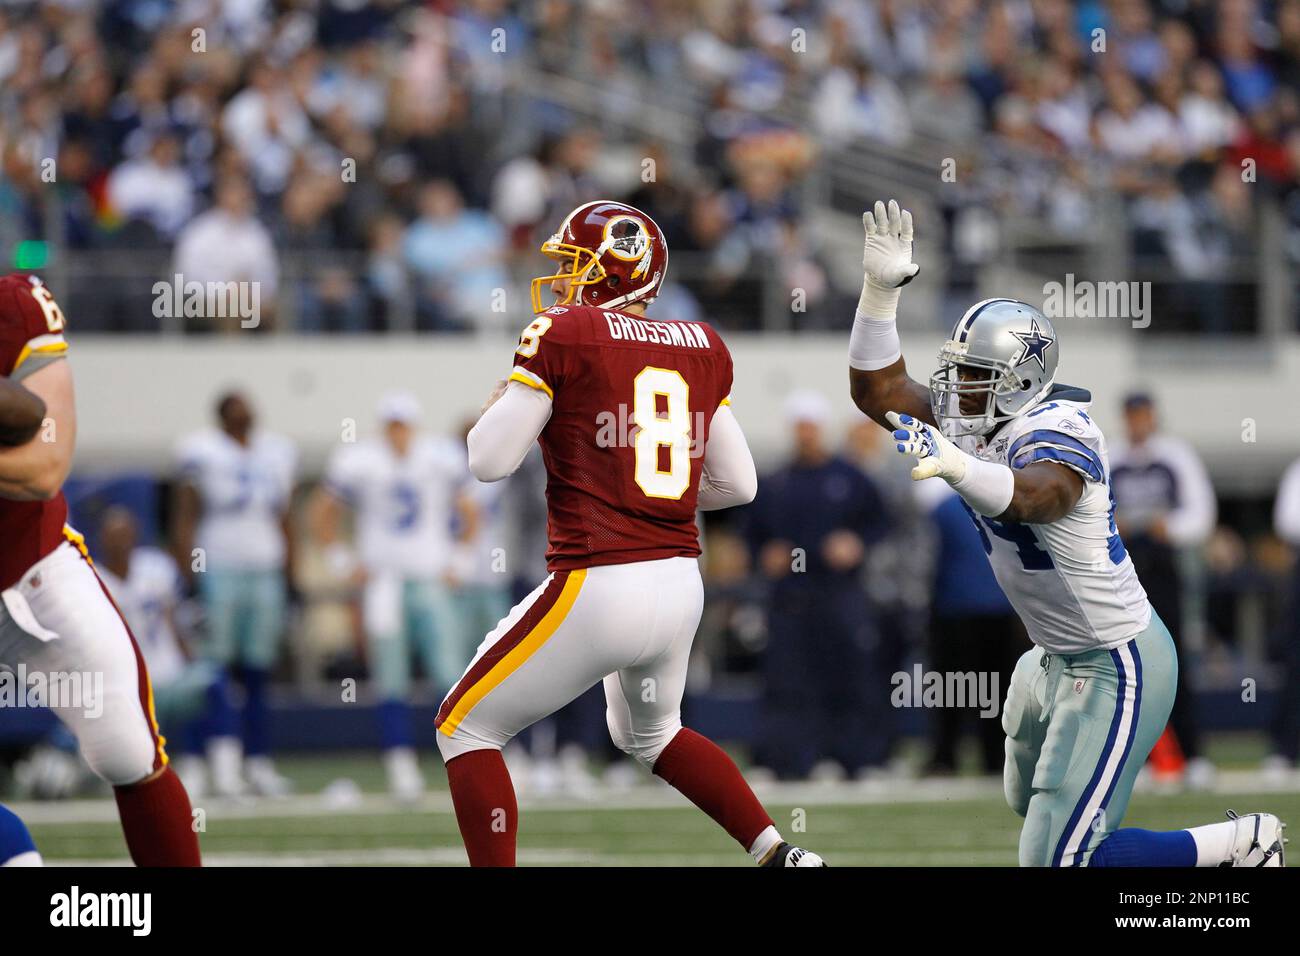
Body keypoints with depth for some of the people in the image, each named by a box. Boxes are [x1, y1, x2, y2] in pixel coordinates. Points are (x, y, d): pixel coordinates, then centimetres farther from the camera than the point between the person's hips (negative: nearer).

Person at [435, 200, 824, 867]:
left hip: (598, 586, -7)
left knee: (466, 729, 9)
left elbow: (489, 461, -8)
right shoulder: (702, 348, 11)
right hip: (680, 586, 7)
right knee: (648, 733, 33)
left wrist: (502, 397, 12)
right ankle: (780, 855, 23)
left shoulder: (563, 335, -7)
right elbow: (738, 484, 15)